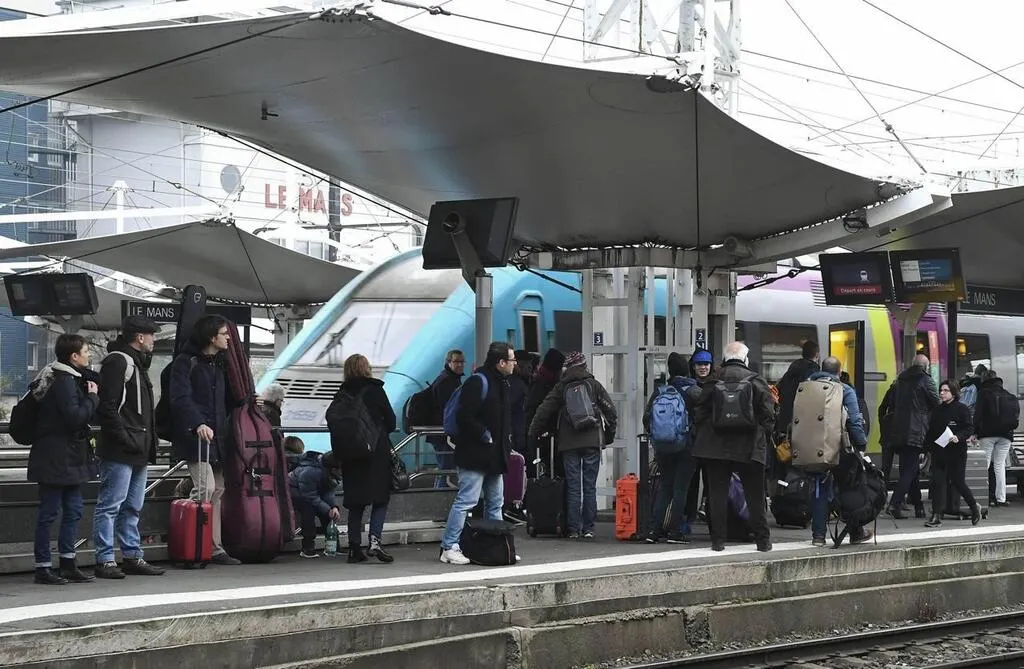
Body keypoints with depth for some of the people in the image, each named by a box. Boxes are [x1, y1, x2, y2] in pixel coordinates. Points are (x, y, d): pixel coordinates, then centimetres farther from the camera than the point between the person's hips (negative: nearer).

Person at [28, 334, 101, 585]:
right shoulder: (63, 381, -17)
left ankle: (68, 564, 17)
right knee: (49, 512, -4)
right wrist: (92, 397, -12)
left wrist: (91, 393, 0)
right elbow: (75, 416, -23)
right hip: (56, 458, -10)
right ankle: (43, 567, 0)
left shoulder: (72, 378, 15)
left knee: (73, 510, 11)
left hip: (69, 458, 10)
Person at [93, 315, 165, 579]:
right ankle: (105, 560, -6)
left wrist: (148, 441, 17)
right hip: (120, 451, -10)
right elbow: (107, 406, -18)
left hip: (138, 451, 10)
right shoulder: (117, 362, -10)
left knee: (133, 507, 13)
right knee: (110, 505, -7)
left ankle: (133, 557, 19)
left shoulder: (137, 363, 22)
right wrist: (124, 437, -21)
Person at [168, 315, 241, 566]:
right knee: (206, 490, -16)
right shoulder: (185, 362, -4)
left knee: (218, 492, 6)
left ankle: (214, 548, 8)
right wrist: (198, 424, -27)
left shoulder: (220, 364, 21)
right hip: (196, 436, -8)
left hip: (218, 436, 8)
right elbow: (180, 398, -16)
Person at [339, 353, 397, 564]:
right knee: (381, 498, 2)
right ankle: (375, 540, -15)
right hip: (377, 450, -3)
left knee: (355, 501, 9)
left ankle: (354, 547, 6)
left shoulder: (343, 393, 3)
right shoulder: (375, 389, -4)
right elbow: (391, 421, -1)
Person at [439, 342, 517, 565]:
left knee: (495, 503, 14)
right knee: (466, 501, -9)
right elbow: (464, 417, -23)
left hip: (494, 456, 10)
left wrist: (506, 441, 13)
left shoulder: (501, 383, 15)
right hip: (475, 454, -10)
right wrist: (486, 436, -18)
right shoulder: (477, 383, -16)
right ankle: (449, 548, -5)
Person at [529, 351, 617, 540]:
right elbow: (611, 412, 5)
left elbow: (543, 412, 5)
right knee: (590, 487, 4)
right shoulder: (593, 385, 4)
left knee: (573, 488, 4)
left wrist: (533, 433, 15)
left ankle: (573, 529, 1)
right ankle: (588, 528, 3)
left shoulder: (561, 387, 6)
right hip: (592, 441, -1)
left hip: (569, 444, 1)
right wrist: (609, 436, 16)